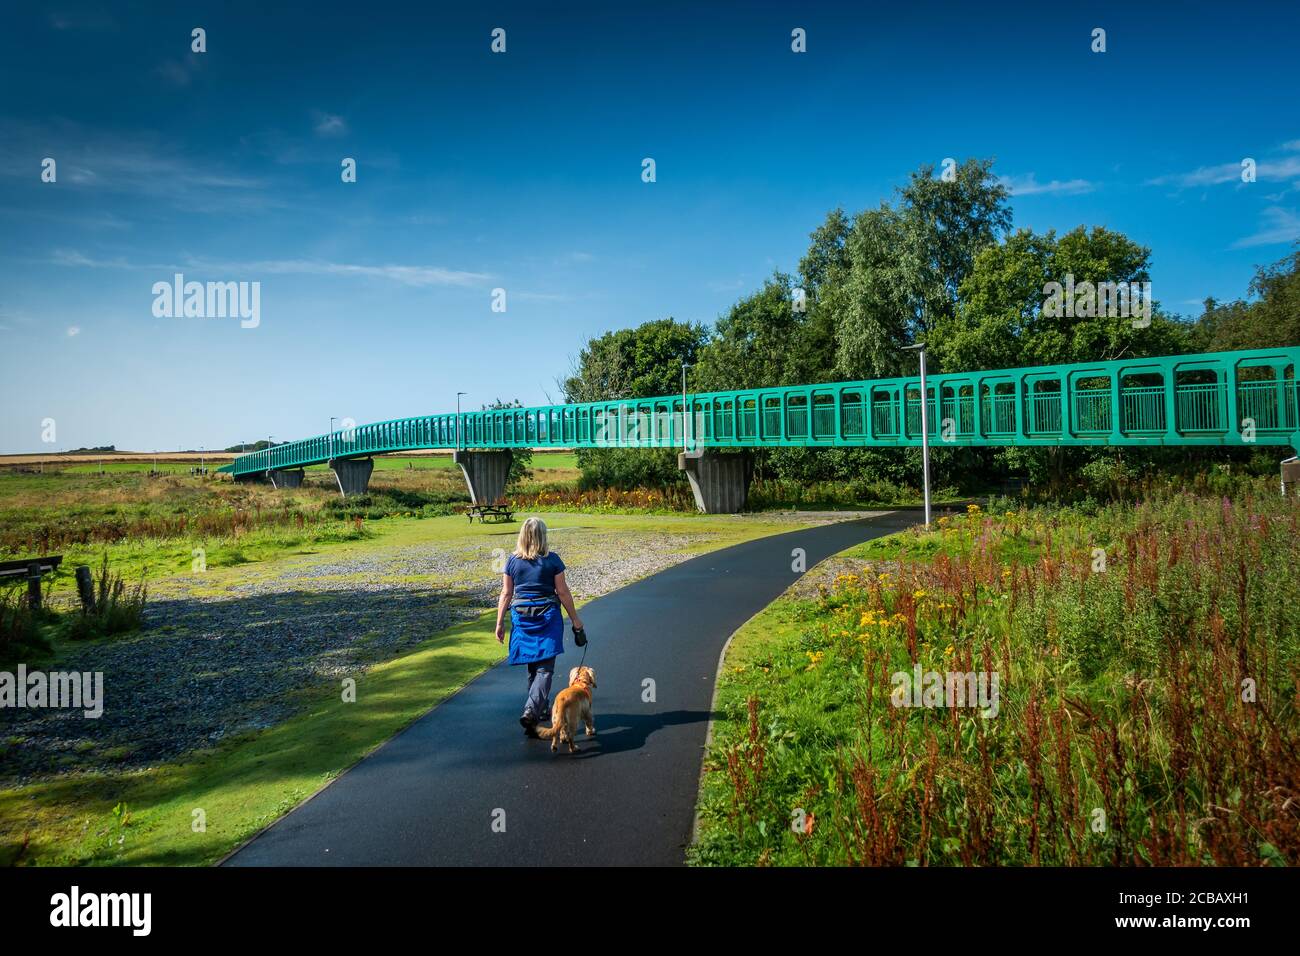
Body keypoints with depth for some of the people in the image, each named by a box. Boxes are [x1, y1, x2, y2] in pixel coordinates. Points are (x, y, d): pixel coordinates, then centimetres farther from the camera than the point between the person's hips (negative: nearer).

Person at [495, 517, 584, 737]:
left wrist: (500, 623, 9)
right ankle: (531, 712, -18)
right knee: (545, 668, -2)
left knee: (533, 667, 18)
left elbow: (506, 594, 2)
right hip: (547, 616, -3)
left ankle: (542, 709, 31)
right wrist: (575, 619, 5)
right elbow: (563, 592, -4)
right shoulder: (552, 560, -7)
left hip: (521, 616, 4)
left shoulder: (513, 561, 1)